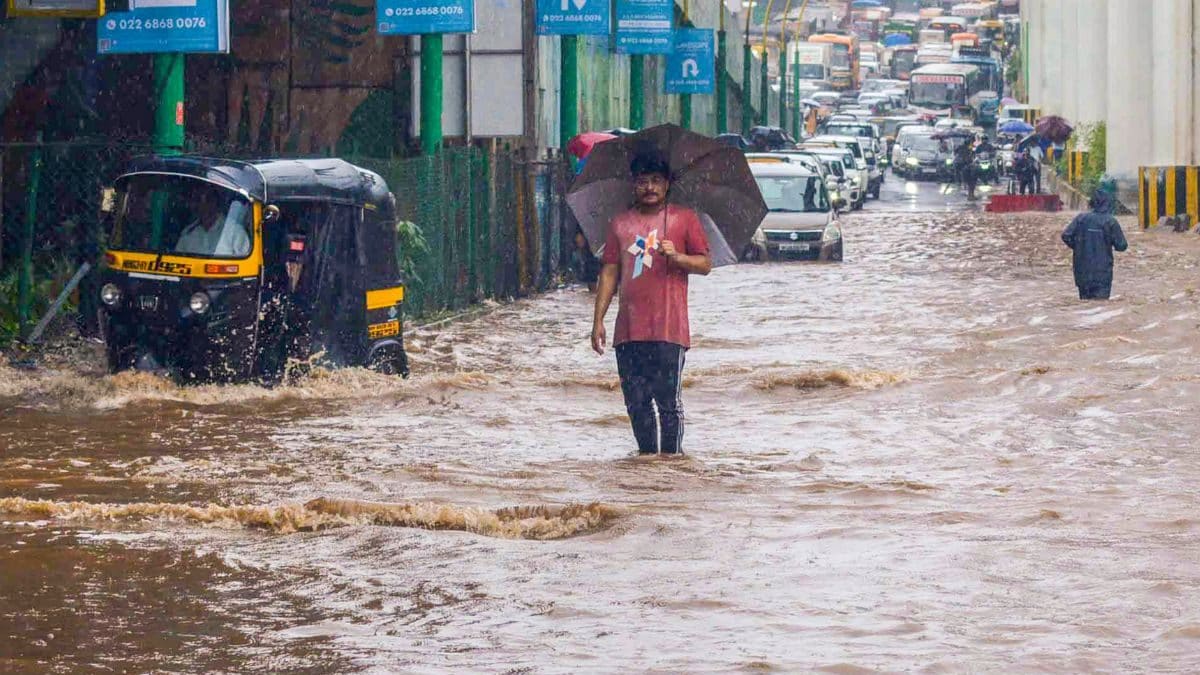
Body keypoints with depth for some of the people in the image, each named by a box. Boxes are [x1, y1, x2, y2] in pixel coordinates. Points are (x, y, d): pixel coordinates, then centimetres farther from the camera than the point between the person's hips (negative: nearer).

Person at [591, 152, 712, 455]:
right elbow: (610, 273, 15)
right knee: (636, 401, 4)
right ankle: (646, 452, 13)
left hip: (668, 329, -4)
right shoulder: (620, 224, 15)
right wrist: (598, 320, 9)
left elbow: (705, 264, 4)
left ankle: (672, 455, -3)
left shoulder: (684, 219, 6)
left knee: (668, 399, -7)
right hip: (629, 330, 4)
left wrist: (676, 257, -16)